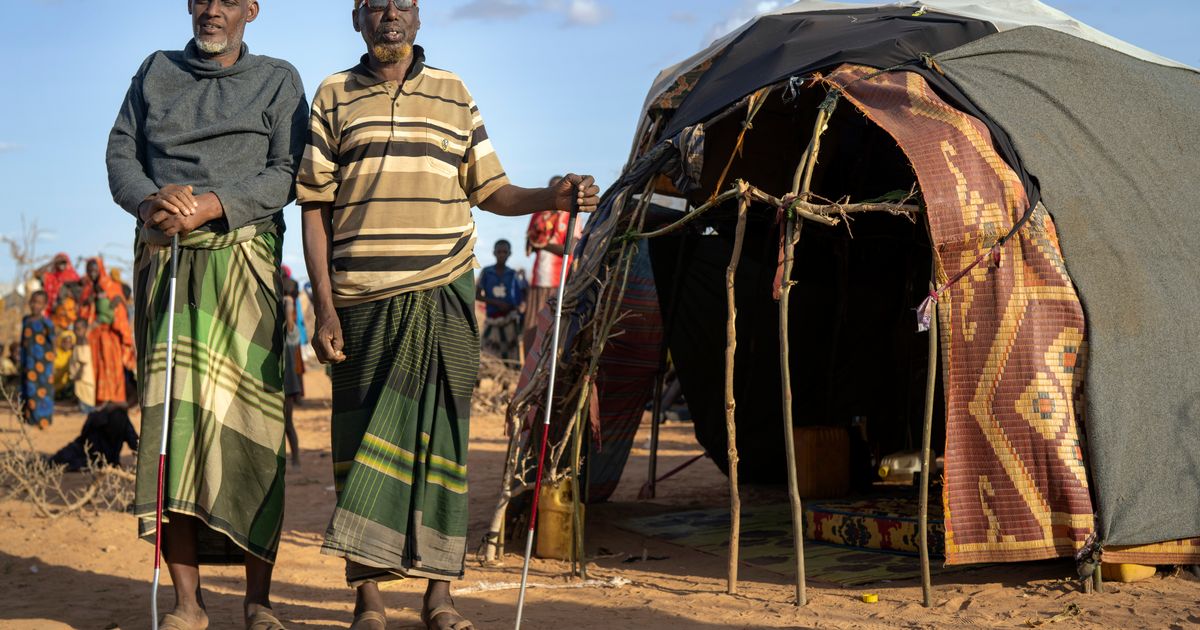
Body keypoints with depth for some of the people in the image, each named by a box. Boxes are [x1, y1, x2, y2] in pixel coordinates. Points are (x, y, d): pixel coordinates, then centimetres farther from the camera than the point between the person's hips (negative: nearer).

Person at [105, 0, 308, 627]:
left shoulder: (277, 79, 12)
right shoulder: (155, 71, 20)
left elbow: (289, 172, 0)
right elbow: (120, 152, 12)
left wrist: (213, 206, -14)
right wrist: (150, 200, -10)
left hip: (243, 257, -2)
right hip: (164, 260, 2)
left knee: (248, 418, -8)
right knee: (169, 416, -5)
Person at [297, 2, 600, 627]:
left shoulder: (452, 94, 13)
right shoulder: (333, 96, 10)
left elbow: (489, 189, 13)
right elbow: (315, 209, 6)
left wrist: (550, 197, -7)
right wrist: (324, 307, -2)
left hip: (443, 296, 1)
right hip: (362, 303, 0)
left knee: (440, 435, 0)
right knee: (362, 439, 0)